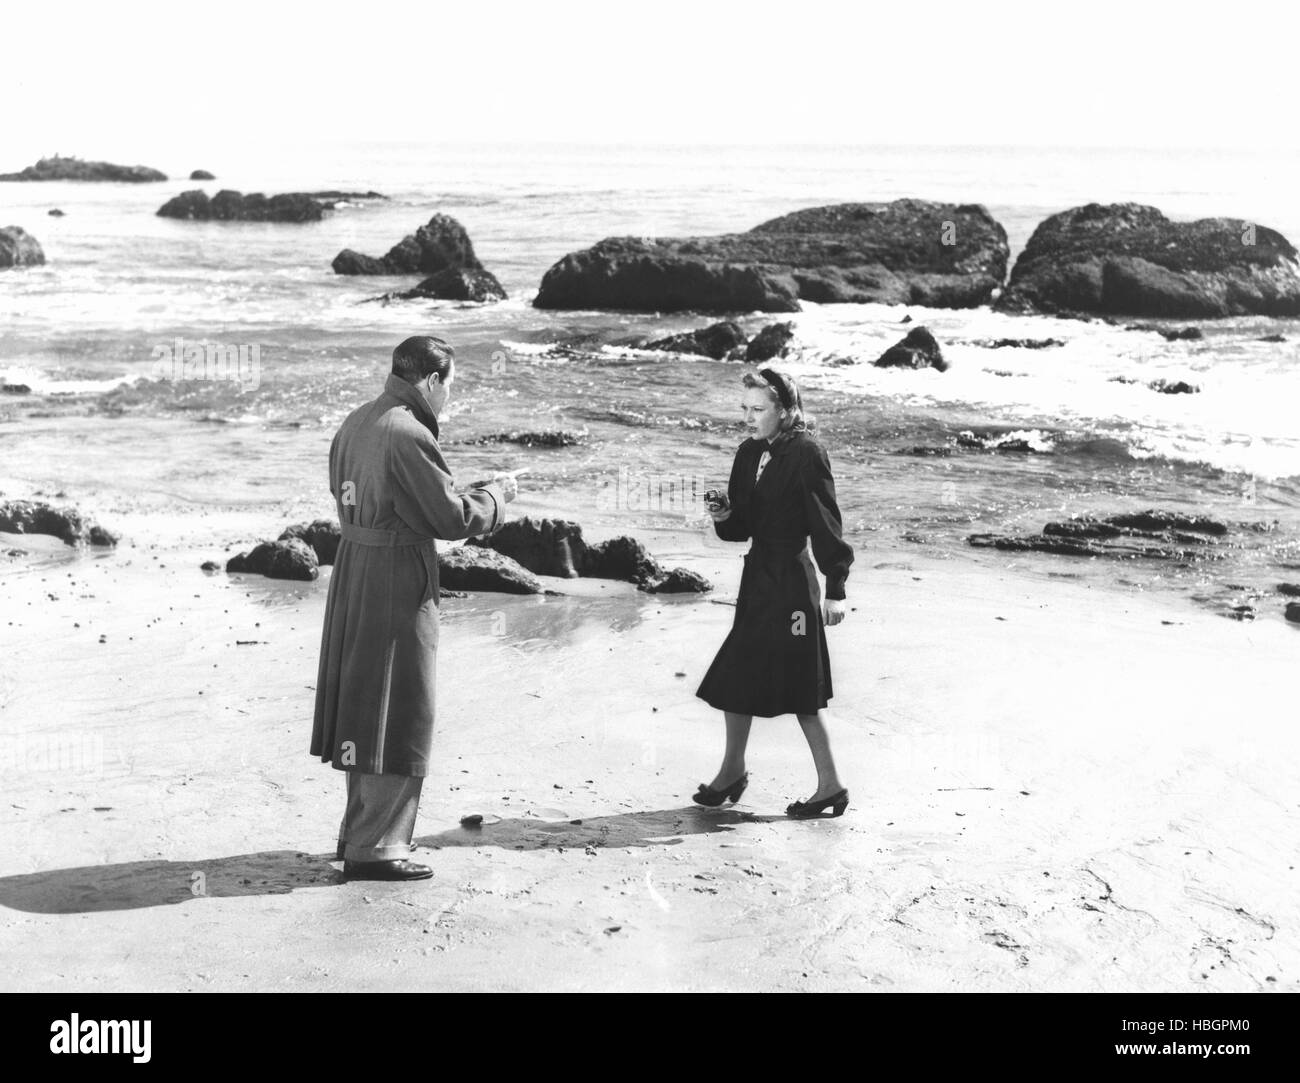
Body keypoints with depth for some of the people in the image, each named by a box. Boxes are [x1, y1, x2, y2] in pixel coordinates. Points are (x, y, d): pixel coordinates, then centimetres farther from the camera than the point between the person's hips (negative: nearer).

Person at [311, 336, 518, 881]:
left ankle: (359, 829, 30)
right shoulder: (408, 435, -21)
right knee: (399, 716, 0)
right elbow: (452, 517, -18)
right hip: (398, 582, -9)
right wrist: (496, 492, 0)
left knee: (362, 705, 18)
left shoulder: (355, 423, 7)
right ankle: (375, 846, 5)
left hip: (353, 567, 9)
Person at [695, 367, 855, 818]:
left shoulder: (806, 454, -13)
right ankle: (732, 769, 29)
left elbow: (826, 525, -14)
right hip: (759, 575, 8)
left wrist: (835, 590, -16)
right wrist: (724, 516, -10)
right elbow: (742, 527, 13)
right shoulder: (749, 454, 9)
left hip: (791, 580, -8)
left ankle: (830, 785, 8)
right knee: (736, 676, 13)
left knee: (799, 686, -3)